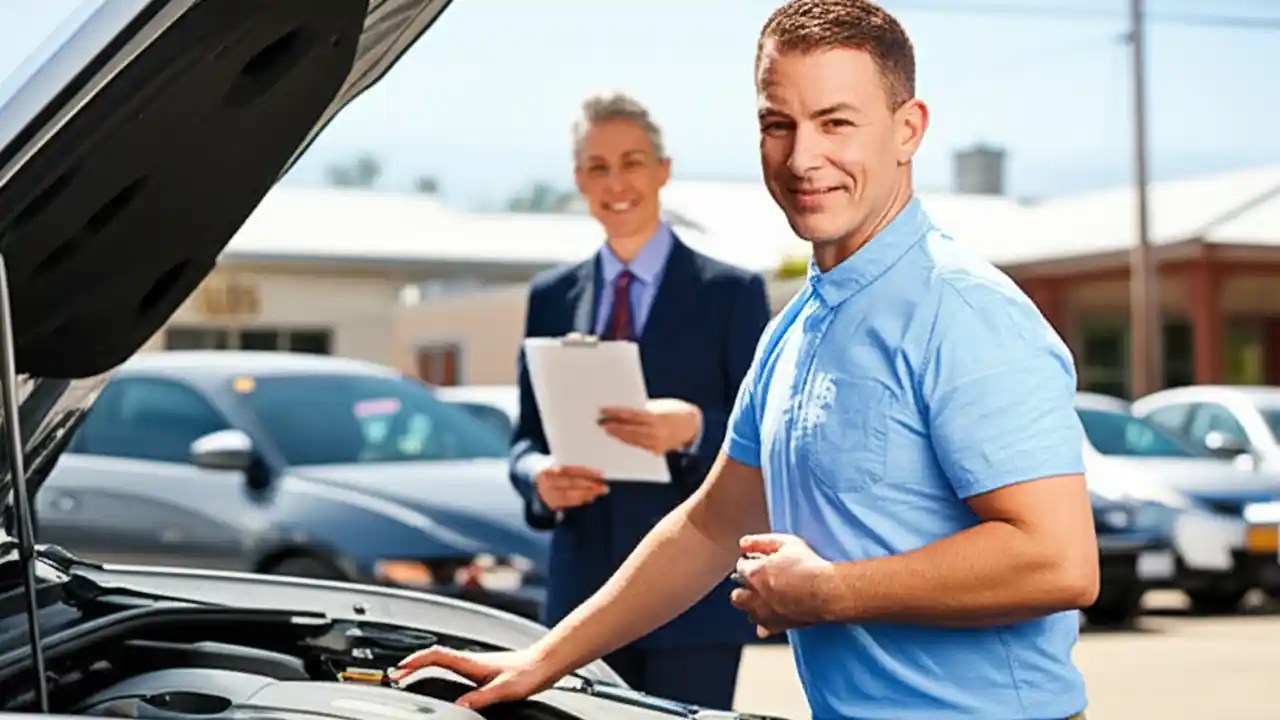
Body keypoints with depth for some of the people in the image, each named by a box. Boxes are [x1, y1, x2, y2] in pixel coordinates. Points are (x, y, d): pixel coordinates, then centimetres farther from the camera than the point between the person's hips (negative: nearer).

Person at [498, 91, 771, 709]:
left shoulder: (731, 292, 1)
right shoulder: (551, 297, 13)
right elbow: (526, 437, 15)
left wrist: (694, 430, -24)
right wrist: (539, 475, -9)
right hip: (584, 597, 4)